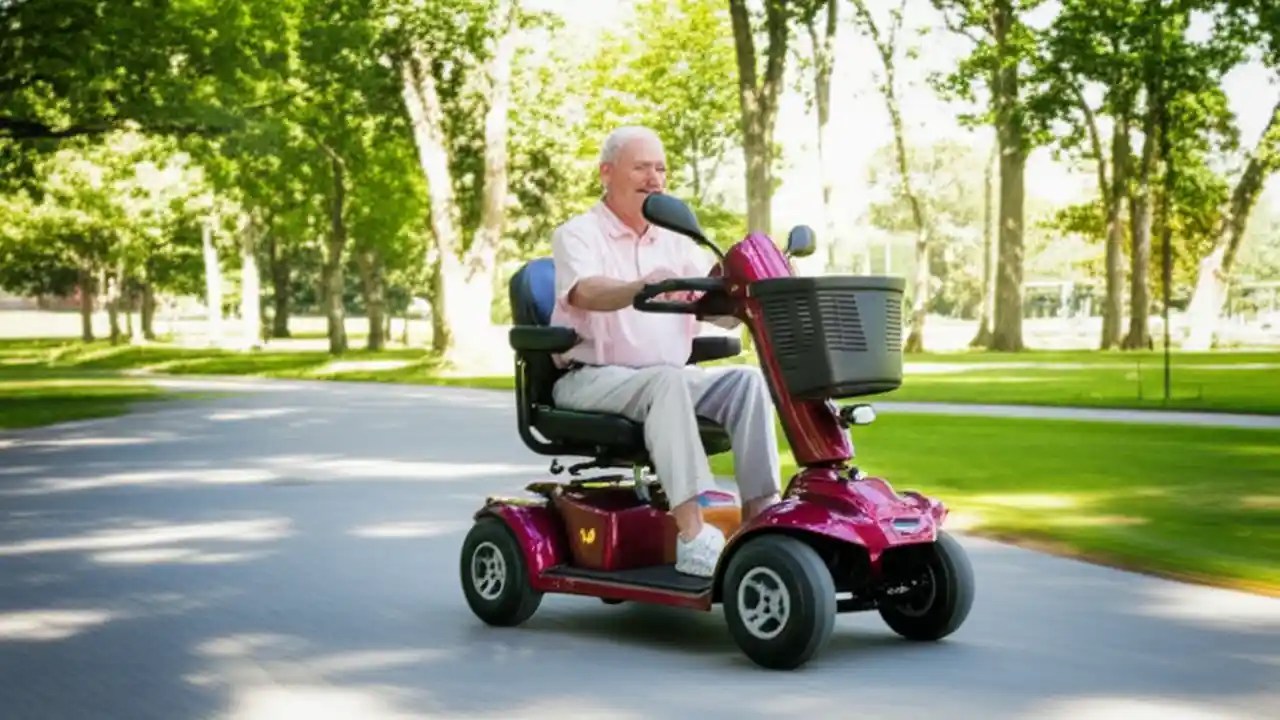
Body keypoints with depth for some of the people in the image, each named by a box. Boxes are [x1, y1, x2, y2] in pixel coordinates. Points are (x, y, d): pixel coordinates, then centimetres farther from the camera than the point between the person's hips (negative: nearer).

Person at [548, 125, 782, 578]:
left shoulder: (675, 244, 16)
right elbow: (587, 292, -25)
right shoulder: (578, 235, -1)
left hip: (667, 378, 6)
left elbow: (723, 312, 5)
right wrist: (639, 288, -47)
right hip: (590, 379, -5)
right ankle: (692, 538, -41)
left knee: (748, 380, -20)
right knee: (667, 381, -36)